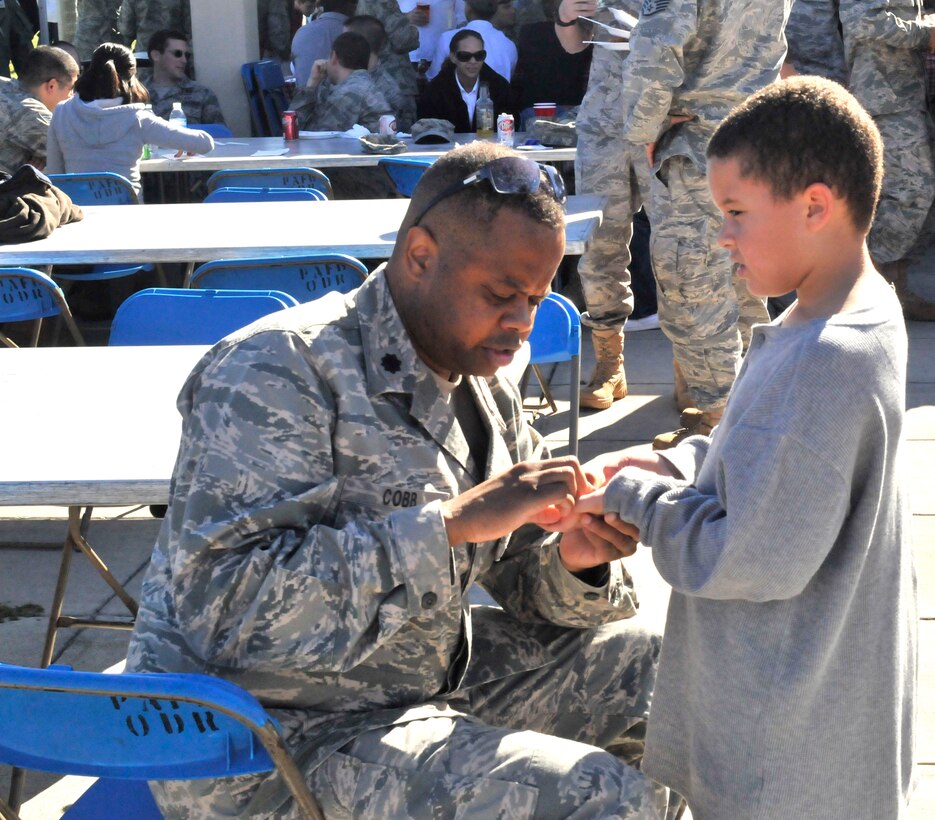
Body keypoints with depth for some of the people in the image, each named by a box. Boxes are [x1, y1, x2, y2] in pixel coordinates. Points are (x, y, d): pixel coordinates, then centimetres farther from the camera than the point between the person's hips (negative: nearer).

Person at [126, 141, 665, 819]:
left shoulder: (486, 389, 7)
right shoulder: (280, 371, -19)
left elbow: (521, 577, 12)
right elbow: (226, 609, -31)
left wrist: (575, 564, -13)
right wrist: (451, 524, -32)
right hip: (280, 744, -9)